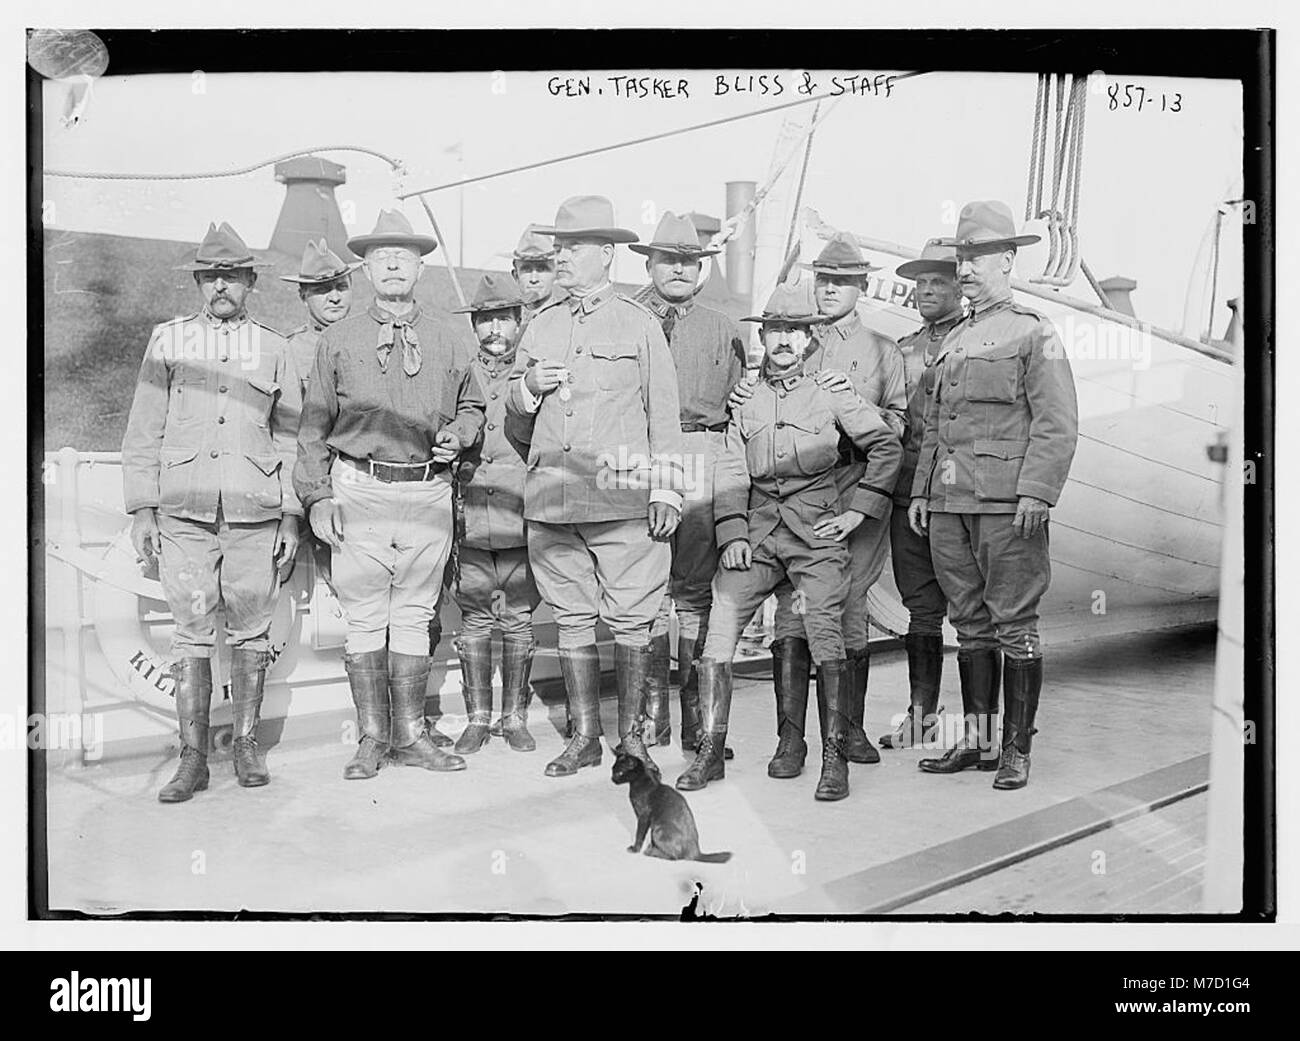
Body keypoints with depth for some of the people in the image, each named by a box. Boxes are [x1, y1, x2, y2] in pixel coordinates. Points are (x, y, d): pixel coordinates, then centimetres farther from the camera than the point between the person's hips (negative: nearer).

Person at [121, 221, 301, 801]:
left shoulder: (273, 348, 12)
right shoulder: (167, 340, 10)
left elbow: (291, 436, 13)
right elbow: (143, 432, 9)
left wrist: (291, 515, 7)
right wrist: (142, 509, 1)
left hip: (255, 514, 1)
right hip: (184, 514, 0)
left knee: (250, 632, 4)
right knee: (192, 633, -1)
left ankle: (246, 745, 16)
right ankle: (192, 759, 5)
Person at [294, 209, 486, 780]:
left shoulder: (444, 343, 11)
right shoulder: (338, 340, 6)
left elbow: (472, 405, 23)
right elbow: (314, 424, 5)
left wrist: (456, 435, 0)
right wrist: (316, 496, -3)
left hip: (429, 492, 2)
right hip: (359, 492, -2)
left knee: (413, 617, 7)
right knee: (364, 619, 0)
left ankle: (410, 736, 14)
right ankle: (372, 739, 9)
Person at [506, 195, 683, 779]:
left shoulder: (640, 325, 5)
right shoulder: (540, 327, 16)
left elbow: (664, 415, 4)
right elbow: (514, 406, 23)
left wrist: (667, 491, -2)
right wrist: (528, 386, -1)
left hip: (623, 499, -4)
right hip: (552, 500, 4)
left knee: (631, 619, -1)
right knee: (571, 619, 8)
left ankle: (632, 736, 11)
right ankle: (584, 737, 17)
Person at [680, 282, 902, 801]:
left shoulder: (830, 391, 3)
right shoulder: (745, 395, 12)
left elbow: (887, 446, 6)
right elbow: (731, 471, 10)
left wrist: (857, 510, 2)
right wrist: (732, 533, -2)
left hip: (816, 530, -3)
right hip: (757, 529, 3)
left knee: (825, 637, -13)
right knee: (718, 631, -6)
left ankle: (835, 758, -3)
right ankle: (710, 752, 4)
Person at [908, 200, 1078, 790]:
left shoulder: (1034, 334, -1)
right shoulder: (953, 340, 19)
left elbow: (1058, 423, -8)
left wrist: (1036, 492, -17)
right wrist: (921, 490, 15)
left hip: (1007, 504, -6)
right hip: (949, 504, 7)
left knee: (1013, 625, -2)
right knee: (969, 624, 11)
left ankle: (1017, 751, 6)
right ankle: (975, 741, 19)